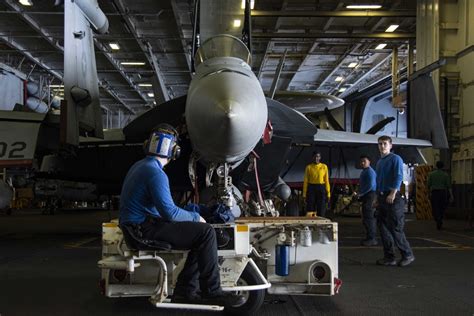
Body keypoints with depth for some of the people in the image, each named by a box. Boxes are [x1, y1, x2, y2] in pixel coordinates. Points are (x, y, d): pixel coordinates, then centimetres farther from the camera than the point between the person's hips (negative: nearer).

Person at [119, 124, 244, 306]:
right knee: (206, 232, -15)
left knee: (201, 239, 10)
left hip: (138, 227, 10)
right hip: (146, 230, -10)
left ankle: (185, 291, 9)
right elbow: (169, 212, -22)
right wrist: (195, 217, -4)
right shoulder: (155, 173, -18)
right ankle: (212, 292, -8)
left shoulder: (139, 166, 14)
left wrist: (191, 215, 18)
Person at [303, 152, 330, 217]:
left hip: (321, 189, 0)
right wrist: (304, 194, -2)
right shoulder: (308, 167, 3)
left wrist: (328, 193, -1)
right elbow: (305, 181, 3)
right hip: (311, 189, 0)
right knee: (310, 210, -3)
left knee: (321, 211, 0)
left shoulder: (324, 167, 3)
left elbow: (326, 180, 4)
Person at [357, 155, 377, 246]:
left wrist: (361, 193, -17)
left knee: (368, 218, -11)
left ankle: (371, 239, -9)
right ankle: (371, 238, 18)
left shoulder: (370, 172, -13)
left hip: (370, 195, -11)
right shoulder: (364, 171, 19)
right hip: (366, 196, 11)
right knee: (370, 218, 13)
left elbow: (371, 185, -22)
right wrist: (360, 194, 13)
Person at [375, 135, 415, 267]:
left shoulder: (395, 159, -4)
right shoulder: (379, 162, 19)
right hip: (381, 197, 8)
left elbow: (399, 176, -16)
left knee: (395, 228, -8)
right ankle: (389, 257, 11)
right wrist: (377, 198, 20)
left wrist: (393, 193, -25)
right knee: (383, 227, 5)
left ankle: (407, 255, 4)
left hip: (392, 198, -8)